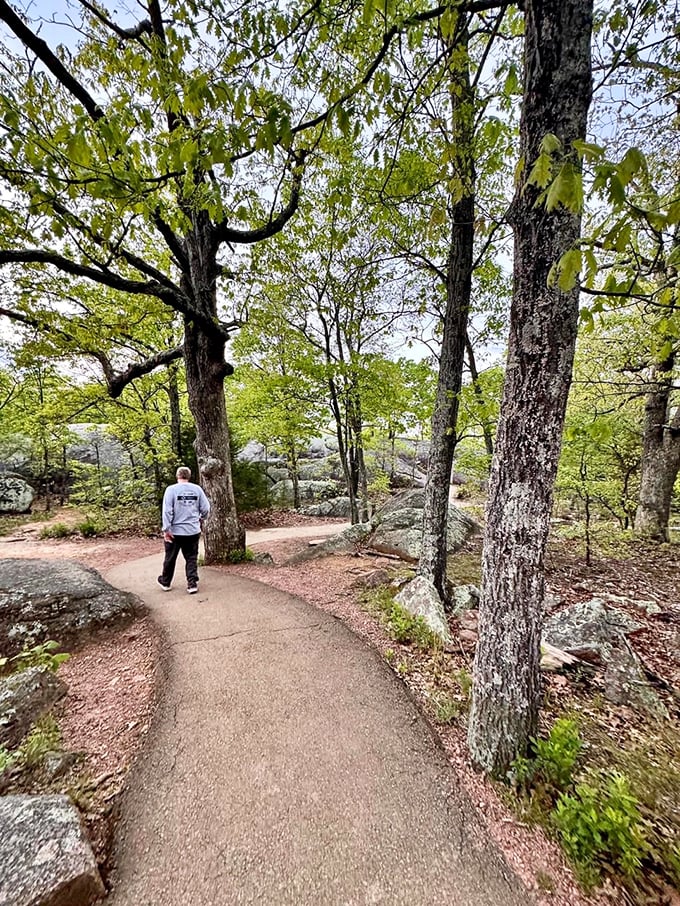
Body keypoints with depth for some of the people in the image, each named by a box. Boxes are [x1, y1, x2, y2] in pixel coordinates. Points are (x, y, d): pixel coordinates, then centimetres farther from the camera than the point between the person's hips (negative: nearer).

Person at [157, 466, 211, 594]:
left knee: (170, 558, 16)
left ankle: (165, 582, 33)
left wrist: (166, 529, -10)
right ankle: (192, 584, 7)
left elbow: (167, 511, -13)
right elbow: (206, 508, -1)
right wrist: (200, 519, 17)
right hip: (193, 531, 1)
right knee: (192, 558, 10)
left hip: (175, 531, -1)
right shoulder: (197, 489, -2)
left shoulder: (171, 489, -8)